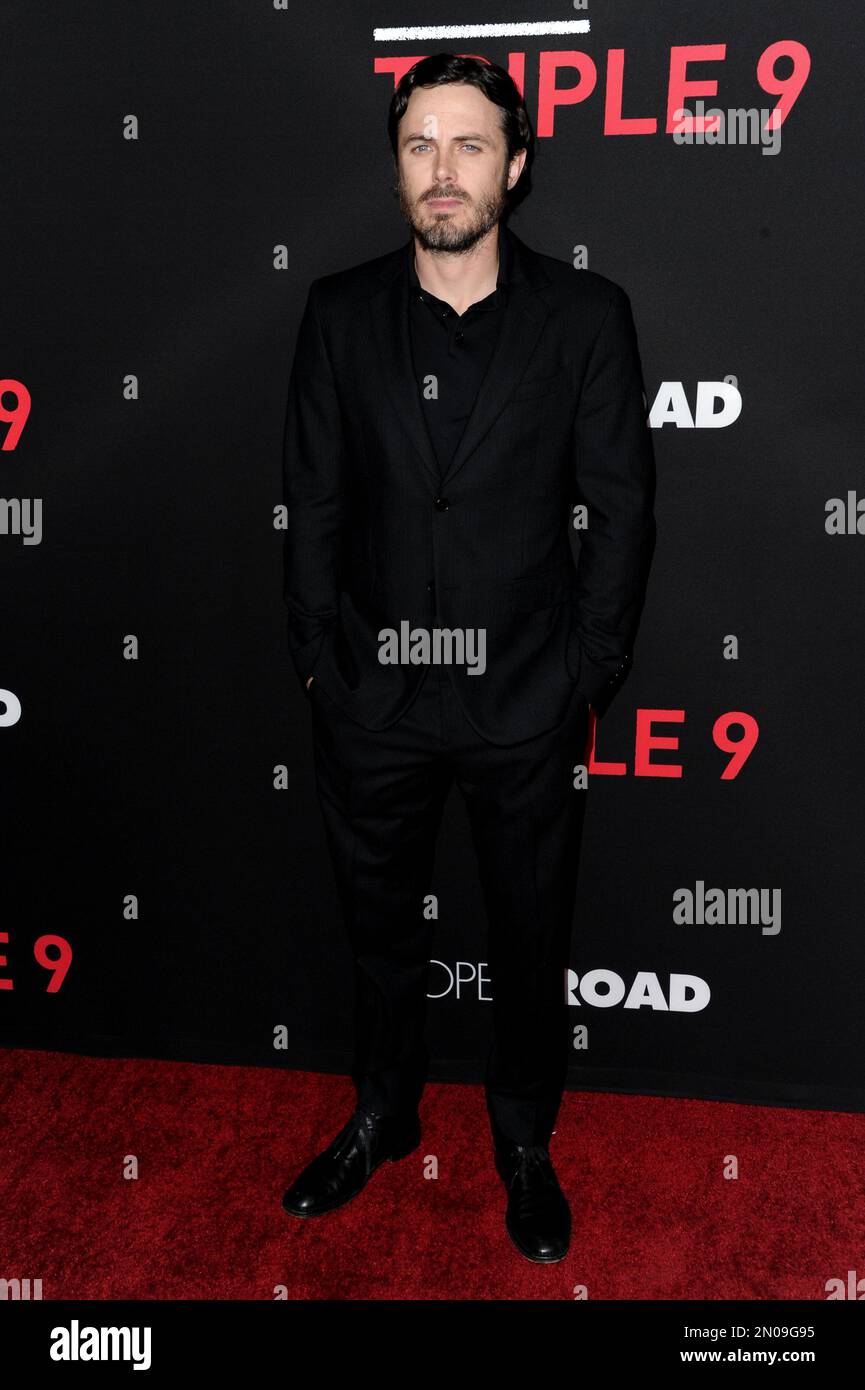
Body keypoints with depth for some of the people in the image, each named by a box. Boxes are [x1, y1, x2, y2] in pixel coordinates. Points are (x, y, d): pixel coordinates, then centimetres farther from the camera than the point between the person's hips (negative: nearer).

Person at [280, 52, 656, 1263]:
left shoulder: (586, 314, -4)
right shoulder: (341, 312, 1)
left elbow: (621, 504, -3)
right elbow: (314, 500, 3)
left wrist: (590, 674, -6)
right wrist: (318, 661, -1)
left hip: (527, 704, -1)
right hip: (373, 697, 2)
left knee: (532, 935, 14)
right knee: (380, 924, 18)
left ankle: (524, 1141, 39)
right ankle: (384, 1115, 43)